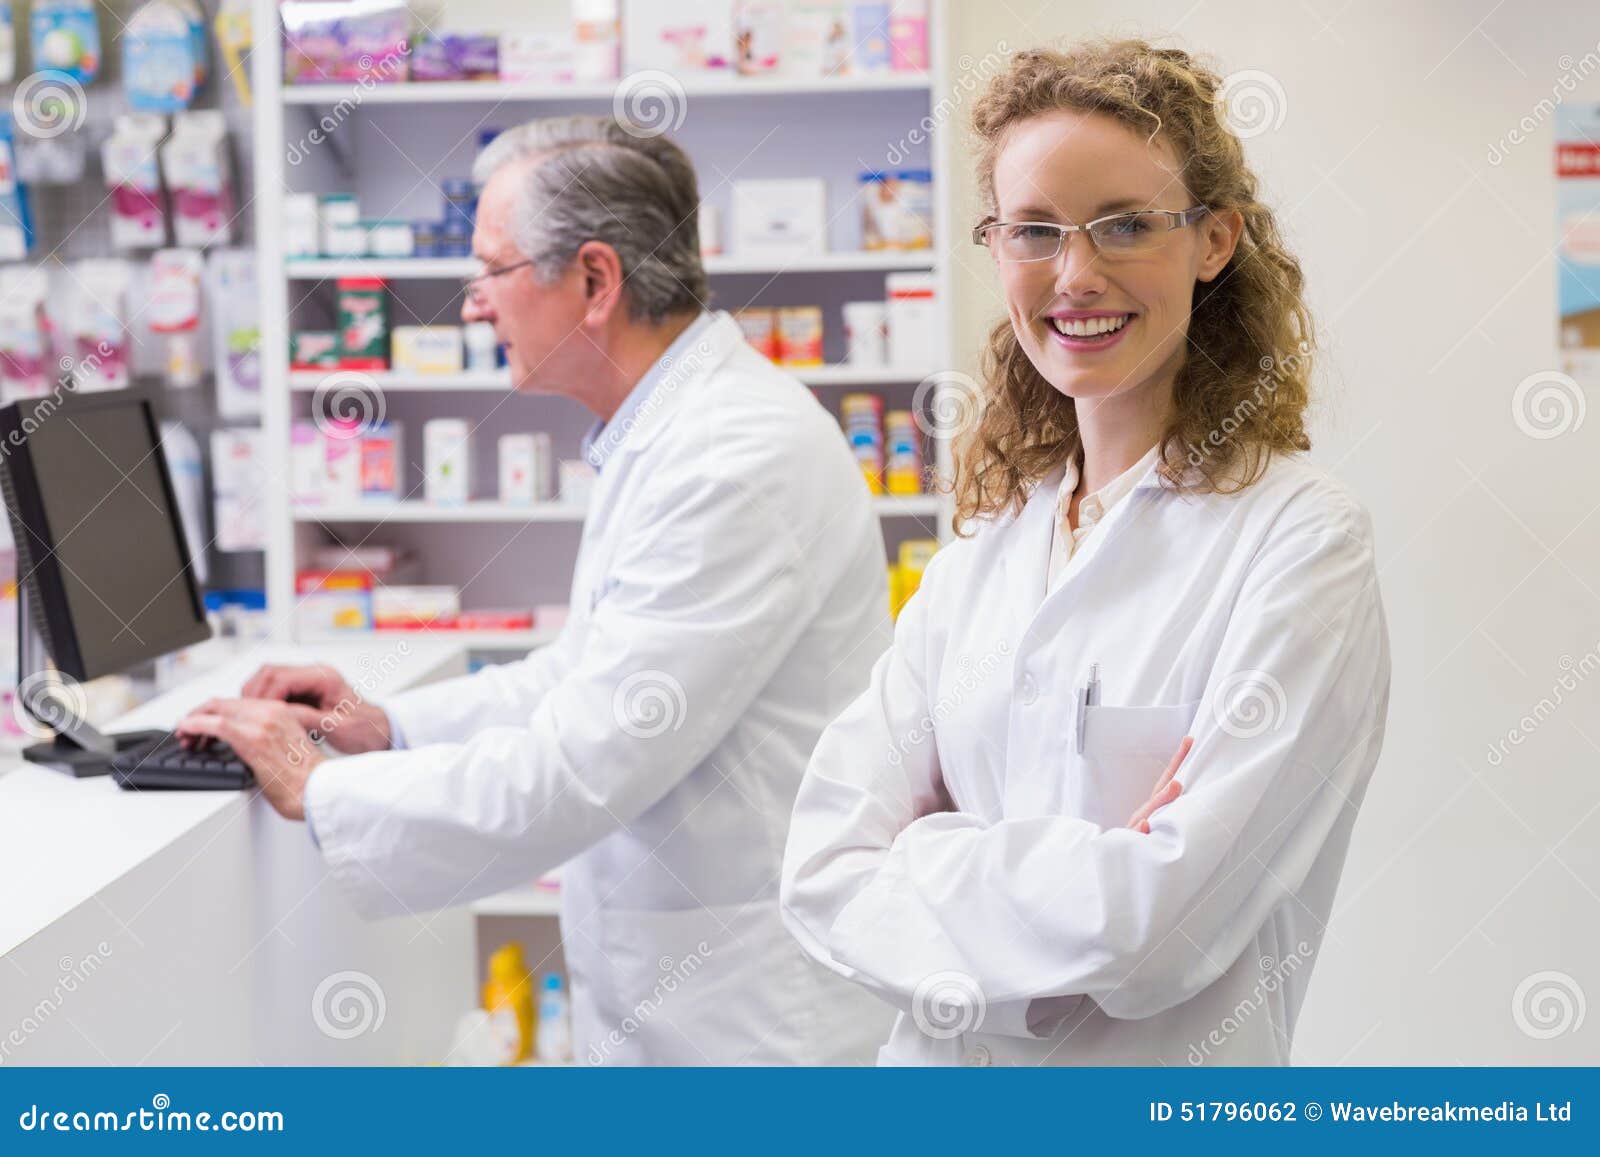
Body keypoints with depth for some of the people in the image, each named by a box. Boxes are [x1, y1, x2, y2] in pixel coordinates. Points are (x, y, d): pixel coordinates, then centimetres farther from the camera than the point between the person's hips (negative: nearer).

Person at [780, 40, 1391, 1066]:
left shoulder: (1303, 540, -15)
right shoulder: (988, 544, 2)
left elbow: (1161, 920, -22)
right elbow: (825, 865, -5)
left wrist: (932, 851, -9)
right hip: (940, 1061, 5)